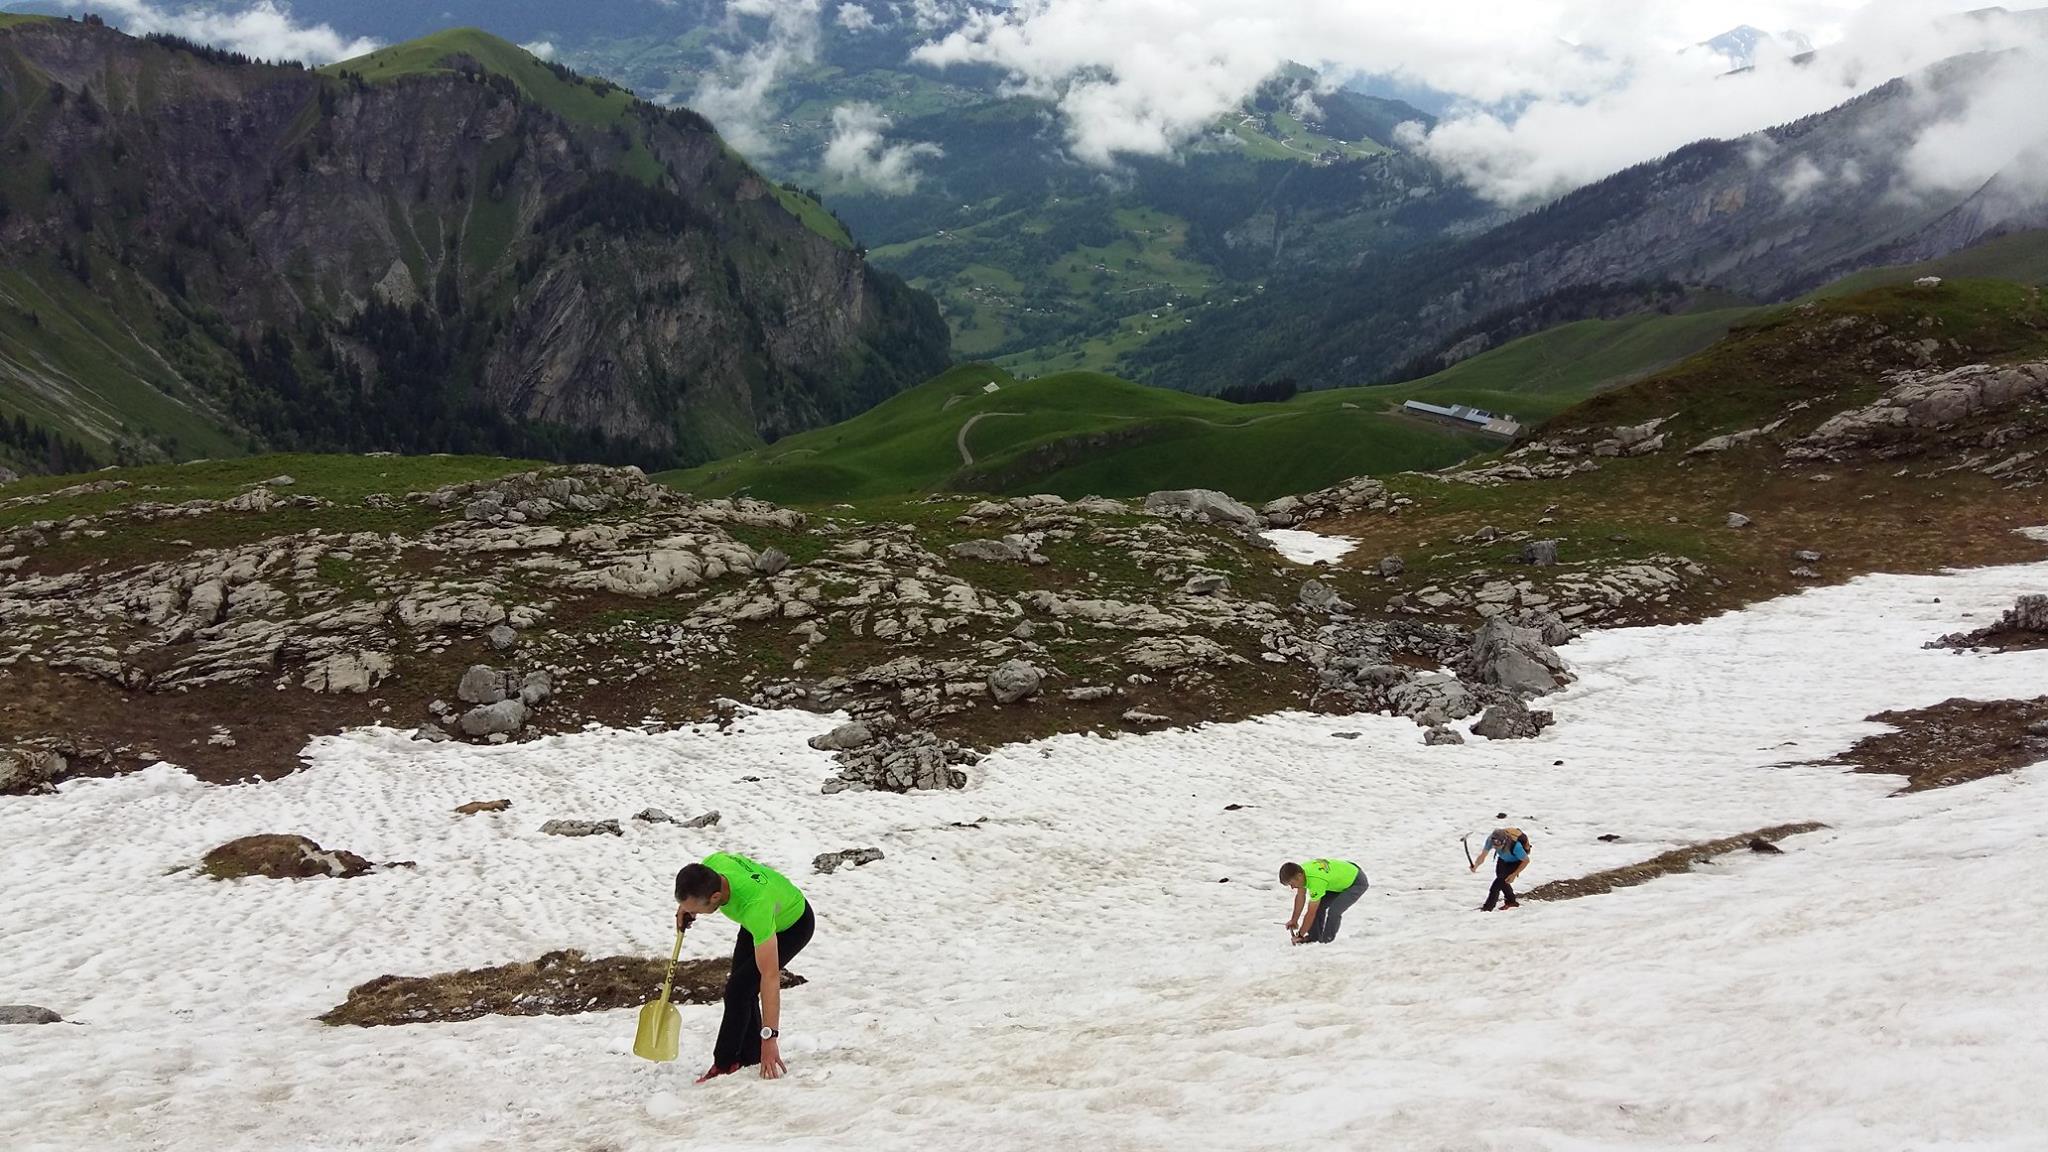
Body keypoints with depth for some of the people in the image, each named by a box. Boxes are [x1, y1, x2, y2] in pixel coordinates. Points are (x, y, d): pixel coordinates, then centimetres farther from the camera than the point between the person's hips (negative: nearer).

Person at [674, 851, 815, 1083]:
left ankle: (725, 1064, -1)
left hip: (793, 924, -7)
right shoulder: (710, 864, -31)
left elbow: (770, 977, -43)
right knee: (742, 987, 6)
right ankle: (750, 1057, 21)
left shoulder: (755, 907, -47)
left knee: (740, 988, -16)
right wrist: (685, 906, -3)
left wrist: (770, 1038, -42)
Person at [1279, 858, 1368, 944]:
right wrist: (1294, 920, 6)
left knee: (1334, 911, -24)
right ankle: (1313, 937, 11)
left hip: (1357, 882, -9)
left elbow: (1311, 913, -30)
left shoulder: (1316, 881, -38)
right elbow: (1300, 896, 2)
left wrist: (1300, 935, -21)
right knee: (1318, 906, 0)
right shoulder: (1301, 870, -14)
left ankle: (1326, 941, -9)